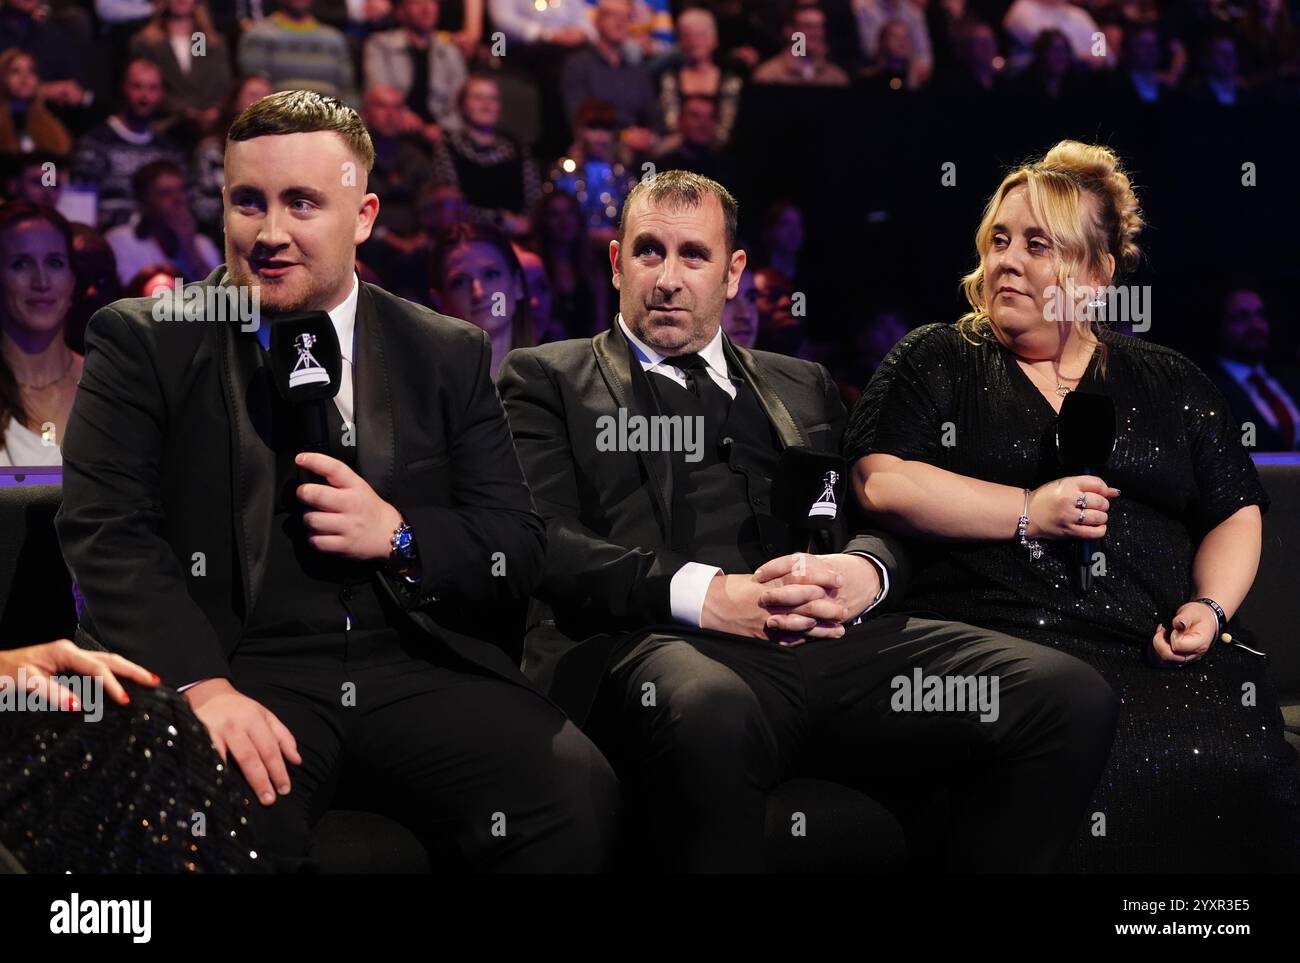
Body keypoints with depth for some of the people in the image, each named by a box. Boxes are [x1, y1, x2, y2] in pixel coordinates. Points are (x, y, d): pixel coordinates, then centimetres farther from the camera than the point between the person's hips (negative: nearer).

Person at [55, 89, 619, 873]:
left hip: (422, 667, 3)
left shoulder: (450, 355, 15)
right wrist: (202, 687, -17)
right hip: (242, 669, -3)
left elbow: (520, 548, 13)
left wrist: (398, 535, -7)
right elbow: (106, 535, -3)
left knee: (577, 797, -25)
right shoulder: (144, 344, 8)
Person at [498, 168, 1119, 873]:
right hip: (654, 641, -4)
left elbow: (882, 518, 22)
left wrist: (863, 573, -6)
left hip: (832, 637, 5)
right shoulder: (546, 378, 18)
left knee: (1071, 696, -20)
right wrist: (704, 595, -15)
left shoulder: (802, 386, 31)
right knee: (712, 713, -44)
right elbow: (542, 543, 2)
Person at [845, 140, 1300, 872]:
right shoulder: (937, 360, 14)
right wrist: (1029, 513, -5)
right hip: (993, 640, -2)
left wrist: (1210, 606, -1)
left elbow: (1236, 515, 19)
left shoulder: (1171, 384, 21)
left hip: (1157, 648, 3)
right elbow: (881, 484, 0)